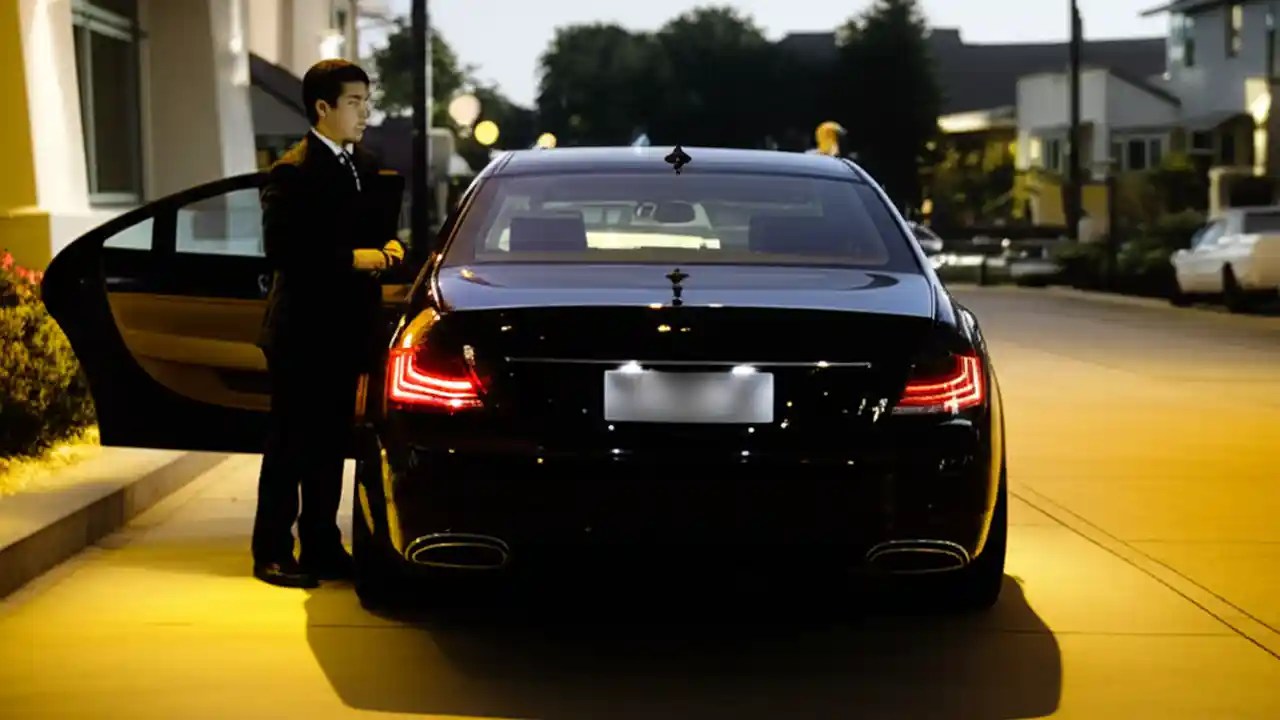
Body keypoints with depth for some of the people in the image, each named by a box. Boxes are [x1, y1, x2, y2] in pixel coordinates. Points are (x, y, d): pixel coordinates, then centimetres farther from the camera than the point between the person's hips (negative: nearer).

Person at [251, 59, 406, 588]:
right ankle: (272, 553, 7)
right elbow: (281, 250, -19)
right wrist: (352, 259, -21)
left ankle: (321, 547, 20)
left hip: (345, 331, 8)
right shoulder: (292, 173, -12)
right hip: (302, 332, -7)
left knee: (331, 444, 12)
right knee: (290, 445, -1)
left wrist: (386, 249, 1)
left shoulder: (364, 167, 13)